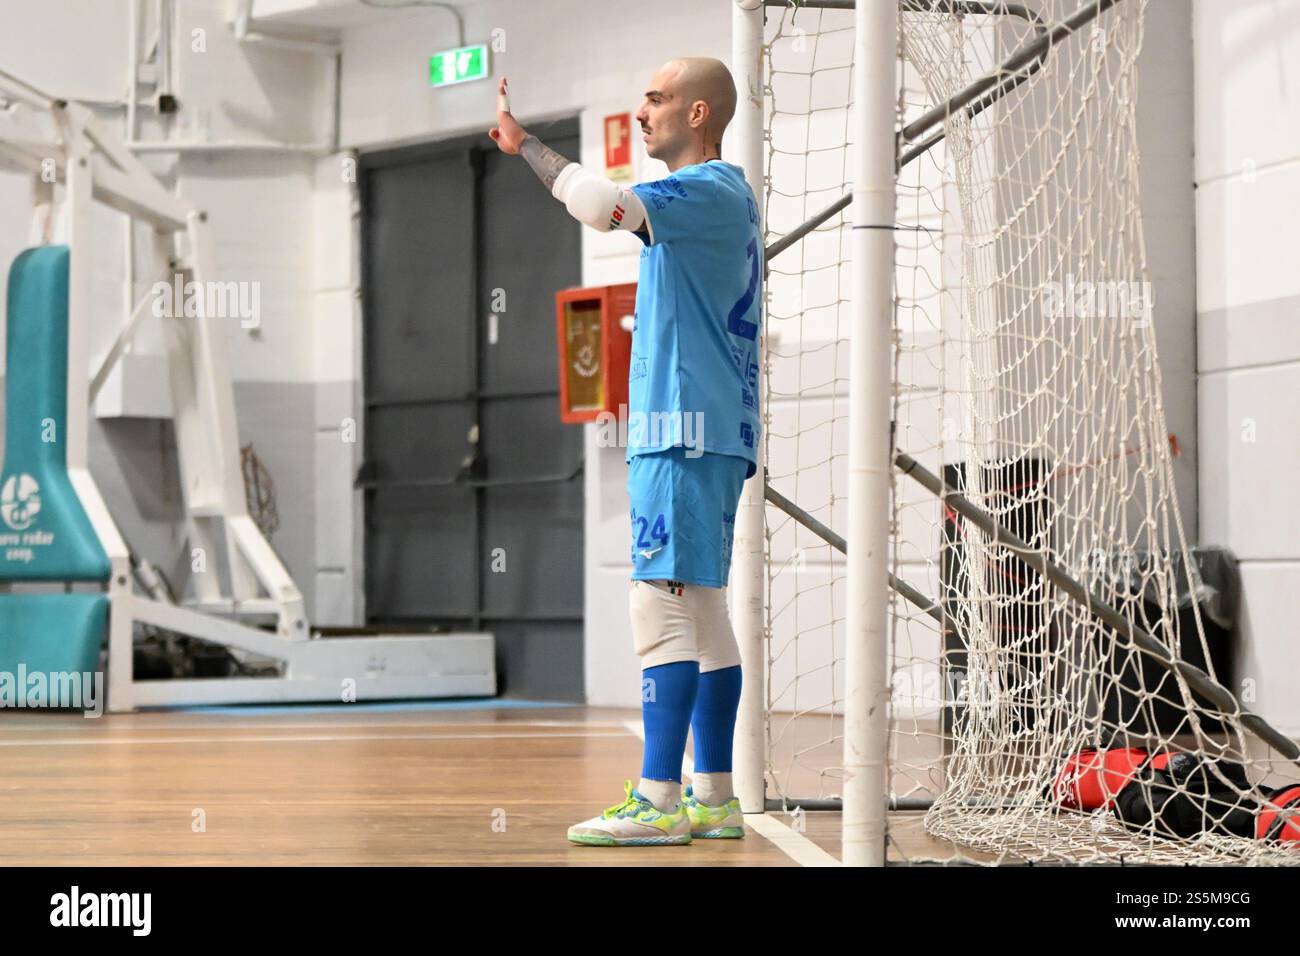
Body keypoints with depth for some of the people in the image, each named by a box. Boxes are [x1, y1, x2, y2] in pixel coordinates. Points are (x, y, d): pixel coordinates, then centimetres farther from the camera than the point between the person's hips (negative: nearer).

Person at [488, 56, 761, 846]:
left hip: (686, 432, -11)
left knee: (665, 606, -13)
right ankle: (714, 798, 15)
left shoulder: (712, 189, -12)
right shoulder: (722, 194, 21)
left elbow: (605, 205, -26)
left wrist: (527, 143, -17)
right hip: (703, 429, 11)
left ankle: (658, 802, -14)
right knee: (701, 614, 11)